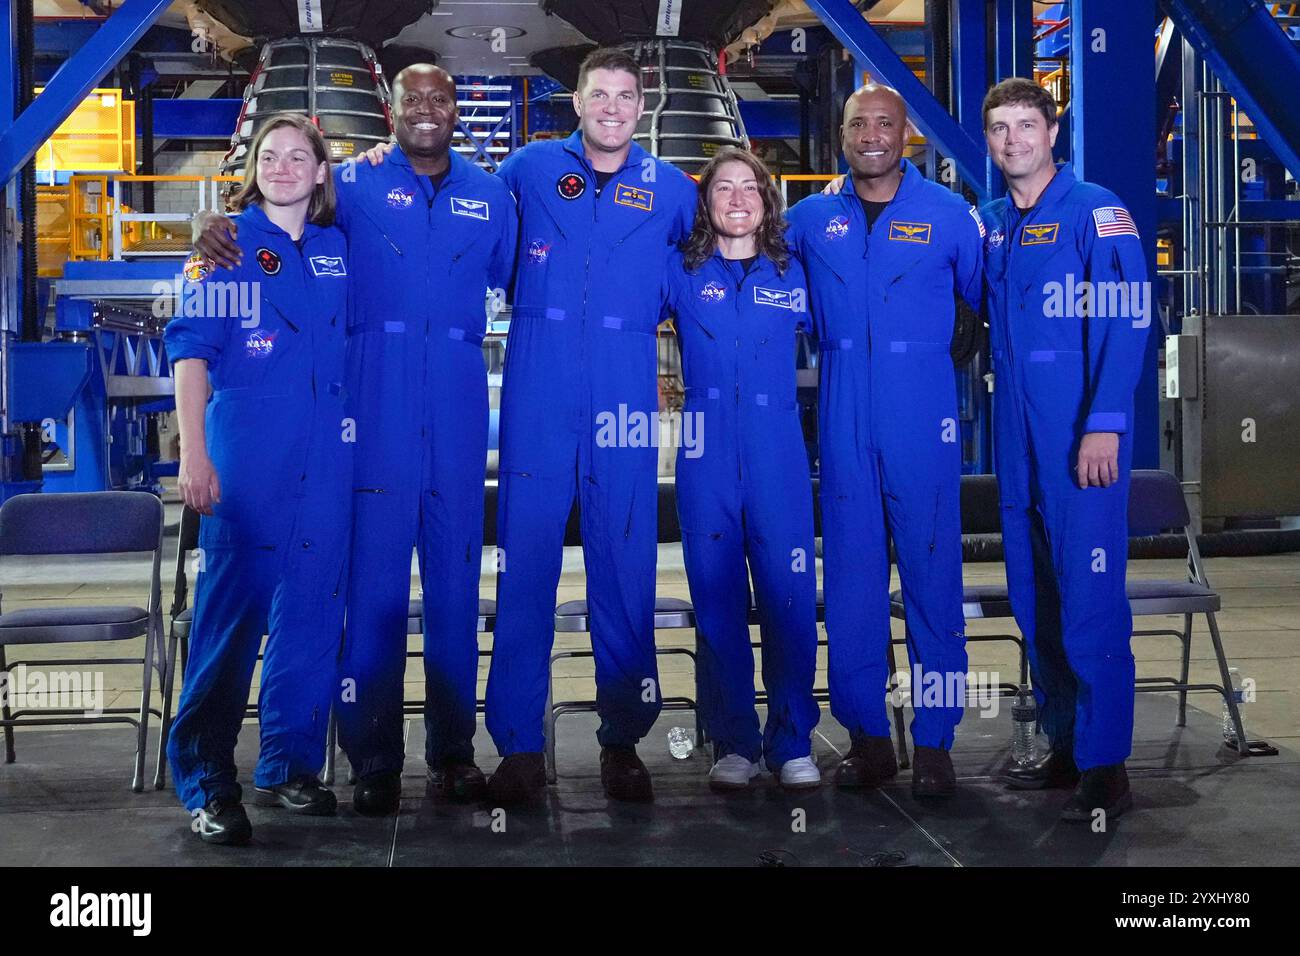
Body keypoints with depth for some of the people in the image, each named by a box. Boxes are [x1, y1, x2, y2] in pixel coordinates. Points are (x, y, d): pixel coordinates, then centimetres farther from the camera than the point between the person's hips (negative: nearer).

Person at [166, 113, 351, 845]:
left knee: (312, 608, 6)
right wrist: (193, 451, -12)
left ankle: (290, 765, 18)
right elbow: (190, 348, -5)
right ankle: (207, 781, 0)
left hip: (326, 455, 4)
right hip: (246, 448, -4)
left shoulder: (338, 250, 12)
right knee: (233, 605, -6)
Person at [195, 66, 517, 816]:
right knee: (375, 581, -2)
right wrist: (220, 228, -7)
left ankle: (453, 750, 15)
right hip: (376, 407, -2)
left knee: (456, 578, 7)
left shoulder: (491, 196, 13)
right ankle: (375, 761, 5)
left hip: (458, 411, 2)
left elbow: (519, 281, 20)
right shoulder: (353, 183, 7)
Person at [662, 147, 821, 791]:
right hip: (706, 457, 0)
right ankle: (733, 743, 11)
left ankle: (792, 743, 6)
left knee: (789, 595, -4)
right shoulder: (679, 273, 9)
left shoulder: (792, 276, 11)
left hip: (778, 455, 0)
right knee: (716, 598, 2)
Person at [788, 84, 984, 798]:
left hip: (923, 412, -2)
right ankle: (866, 736, 13)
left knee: (932, 570, -1)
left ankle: (935, 742, 7)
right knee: (849, 571, 4)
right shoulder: (809, 219, 10)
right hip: (842, 415, 2)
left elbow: (987, 297, 11)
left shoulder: (949, 214, 4)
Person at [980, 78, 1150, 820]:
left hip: (1082, 434, -7)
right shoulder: (988, 225, 13)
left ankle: (1105, 769, 1)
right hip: (1017, 434, 7)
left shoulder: (1095, 210, -6)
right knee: (1034, 595, 11)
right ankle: (1065, 746, 23)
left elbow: (1127, 321, -14)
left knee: (1090, 595, -6)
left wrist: (1105, 424, -20)